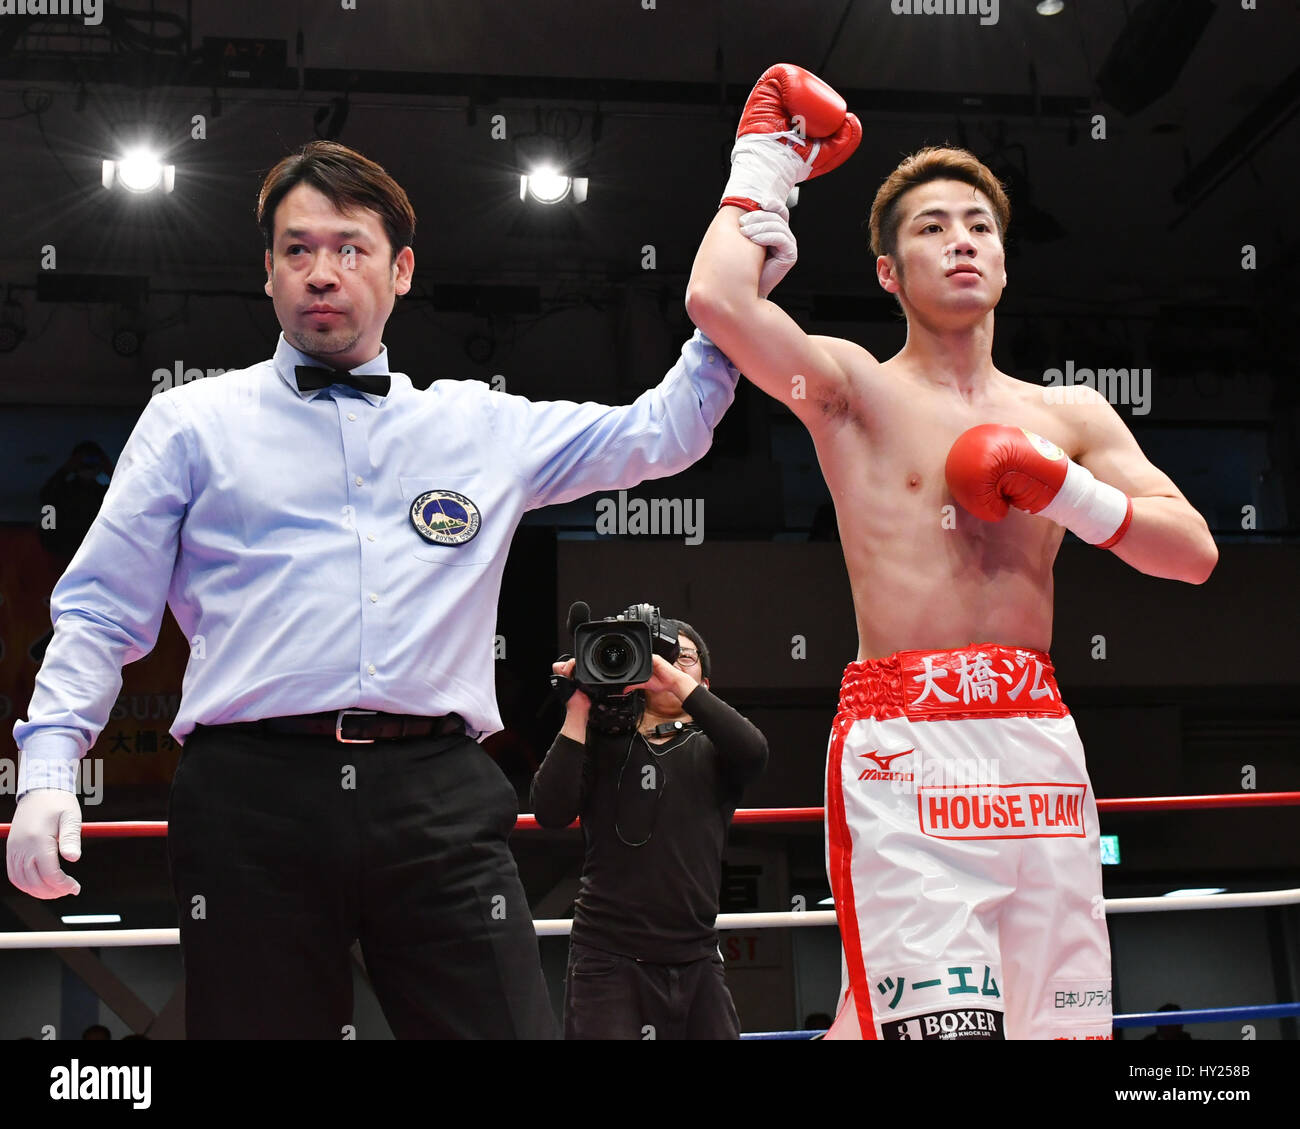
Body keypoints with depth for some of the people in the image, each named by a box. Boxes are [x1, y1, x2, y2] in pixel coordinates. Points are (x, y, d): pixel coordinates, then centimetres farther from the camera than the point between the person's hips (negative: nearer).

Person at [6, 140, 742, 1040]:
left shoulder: (482, 426, 19)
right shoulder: (193, 422, 14)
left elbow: (662, 434, 24)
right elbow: (103, 611, 11)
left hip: (440, 799, 1)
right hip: (254, 794, -1)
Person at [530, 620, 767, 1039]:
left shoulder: (711, 751, 11)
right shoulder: (604, 742, 7)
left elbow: (753, 753, -13)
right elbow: (551, 812, -7)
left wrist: (678, 682, -18)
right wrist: (577, 713, -11)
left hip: (696, 961, 2)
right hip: (608, 959, -2)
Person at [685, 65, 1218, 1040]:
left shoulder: (1071, 416, 17)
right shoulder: (854, 390, 5)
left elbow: (1196, 553, 14)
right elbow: (718, 301, -12)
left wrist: (1070, 493, -2)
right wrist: (765, 161, 2)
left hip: (1039, 738, 5)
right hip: (904, 744, -5)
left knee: (1065, 1019, 4)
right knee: (936, 1021, -16)